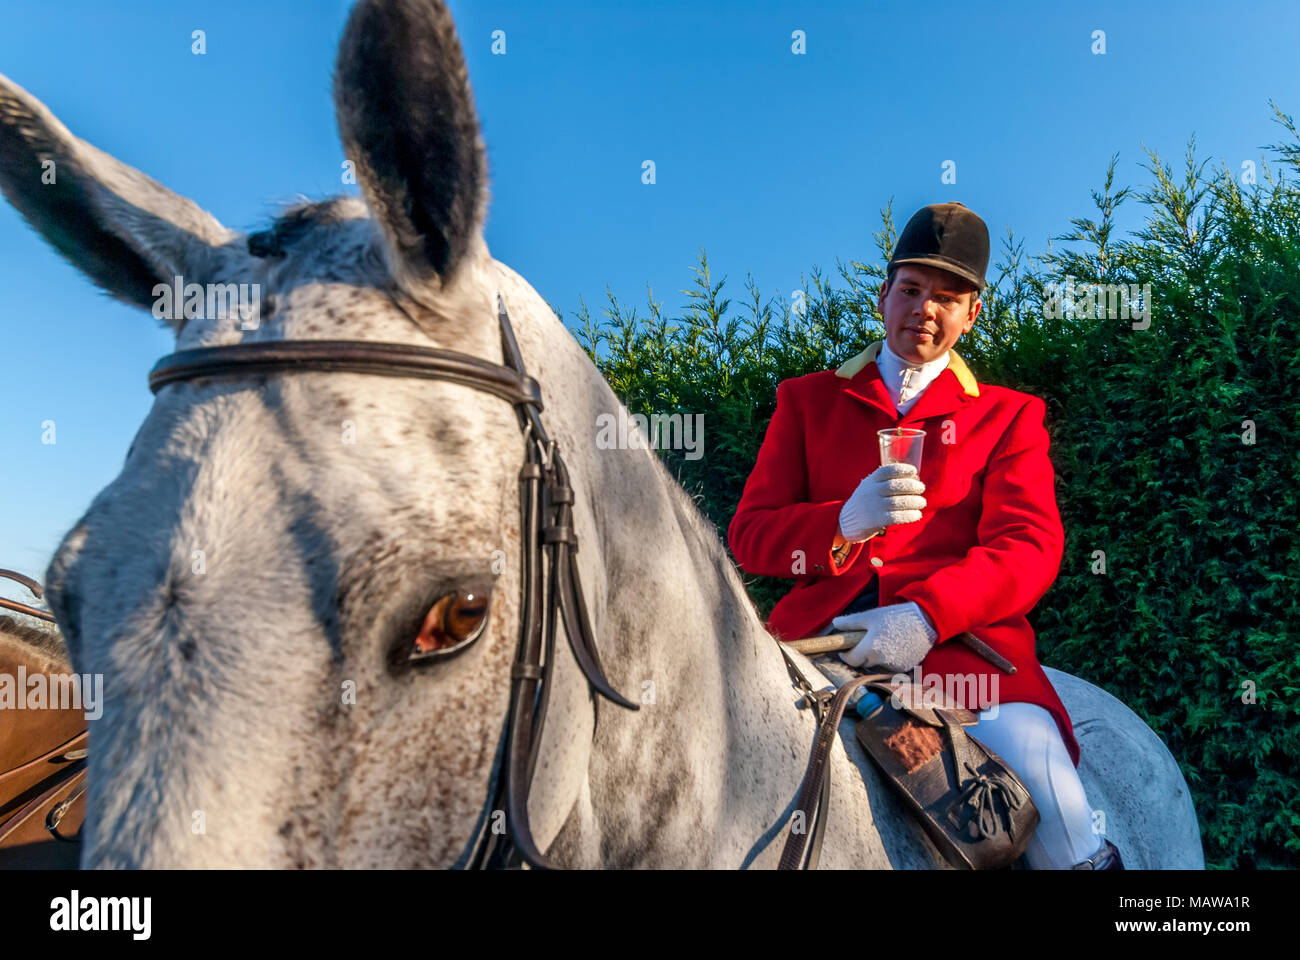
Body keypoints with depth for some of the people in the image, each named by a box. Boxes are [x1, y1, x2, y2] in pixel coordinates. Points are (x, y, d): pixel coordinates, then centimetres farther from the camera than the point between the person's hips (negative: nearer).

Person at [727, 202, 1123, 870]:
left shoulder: (1009, 415, 18)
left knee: (1032, 753, -30)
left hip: (958, 635, 0)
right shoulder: (807, 400, 19)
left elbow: (1029, 548, 4)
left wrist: (928, 616, -15)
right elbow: (748, 532, 10)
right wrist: (844, 523, -12)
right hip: (821, 632, 1)